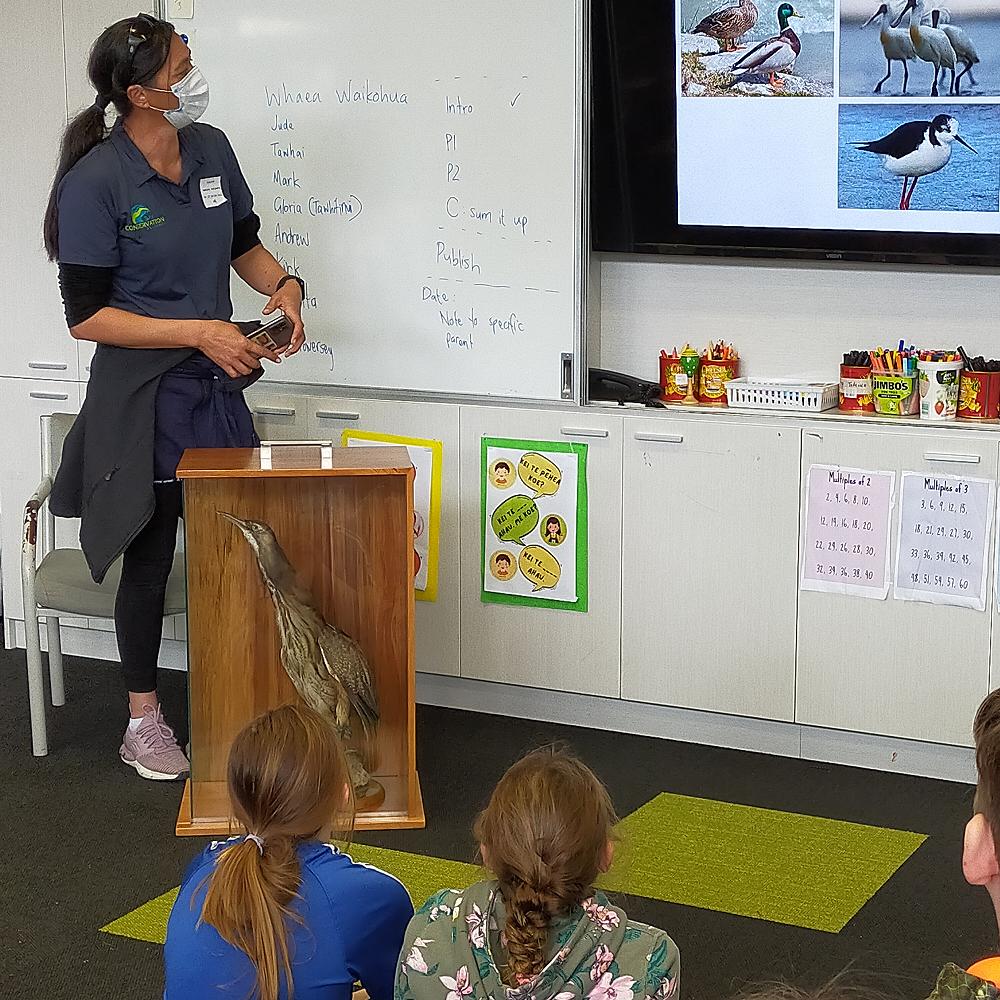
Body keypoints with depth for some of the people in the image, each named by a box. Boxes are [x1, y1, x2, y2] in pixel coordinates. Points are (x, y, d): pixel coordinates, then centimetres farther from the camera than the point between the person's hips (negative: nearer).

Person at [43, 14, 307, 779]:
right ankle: (143, 722, 23)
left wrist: (283, 284, -4)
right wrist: (197, 331, -22)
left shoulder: (211, 149, 1)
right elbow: (87, 316, -17)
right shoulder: (95, 183, -17)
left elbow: (244, 243, 17)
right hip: (144, 396, -5)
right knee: (151, 557, 7)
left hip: (217, 387, 5)